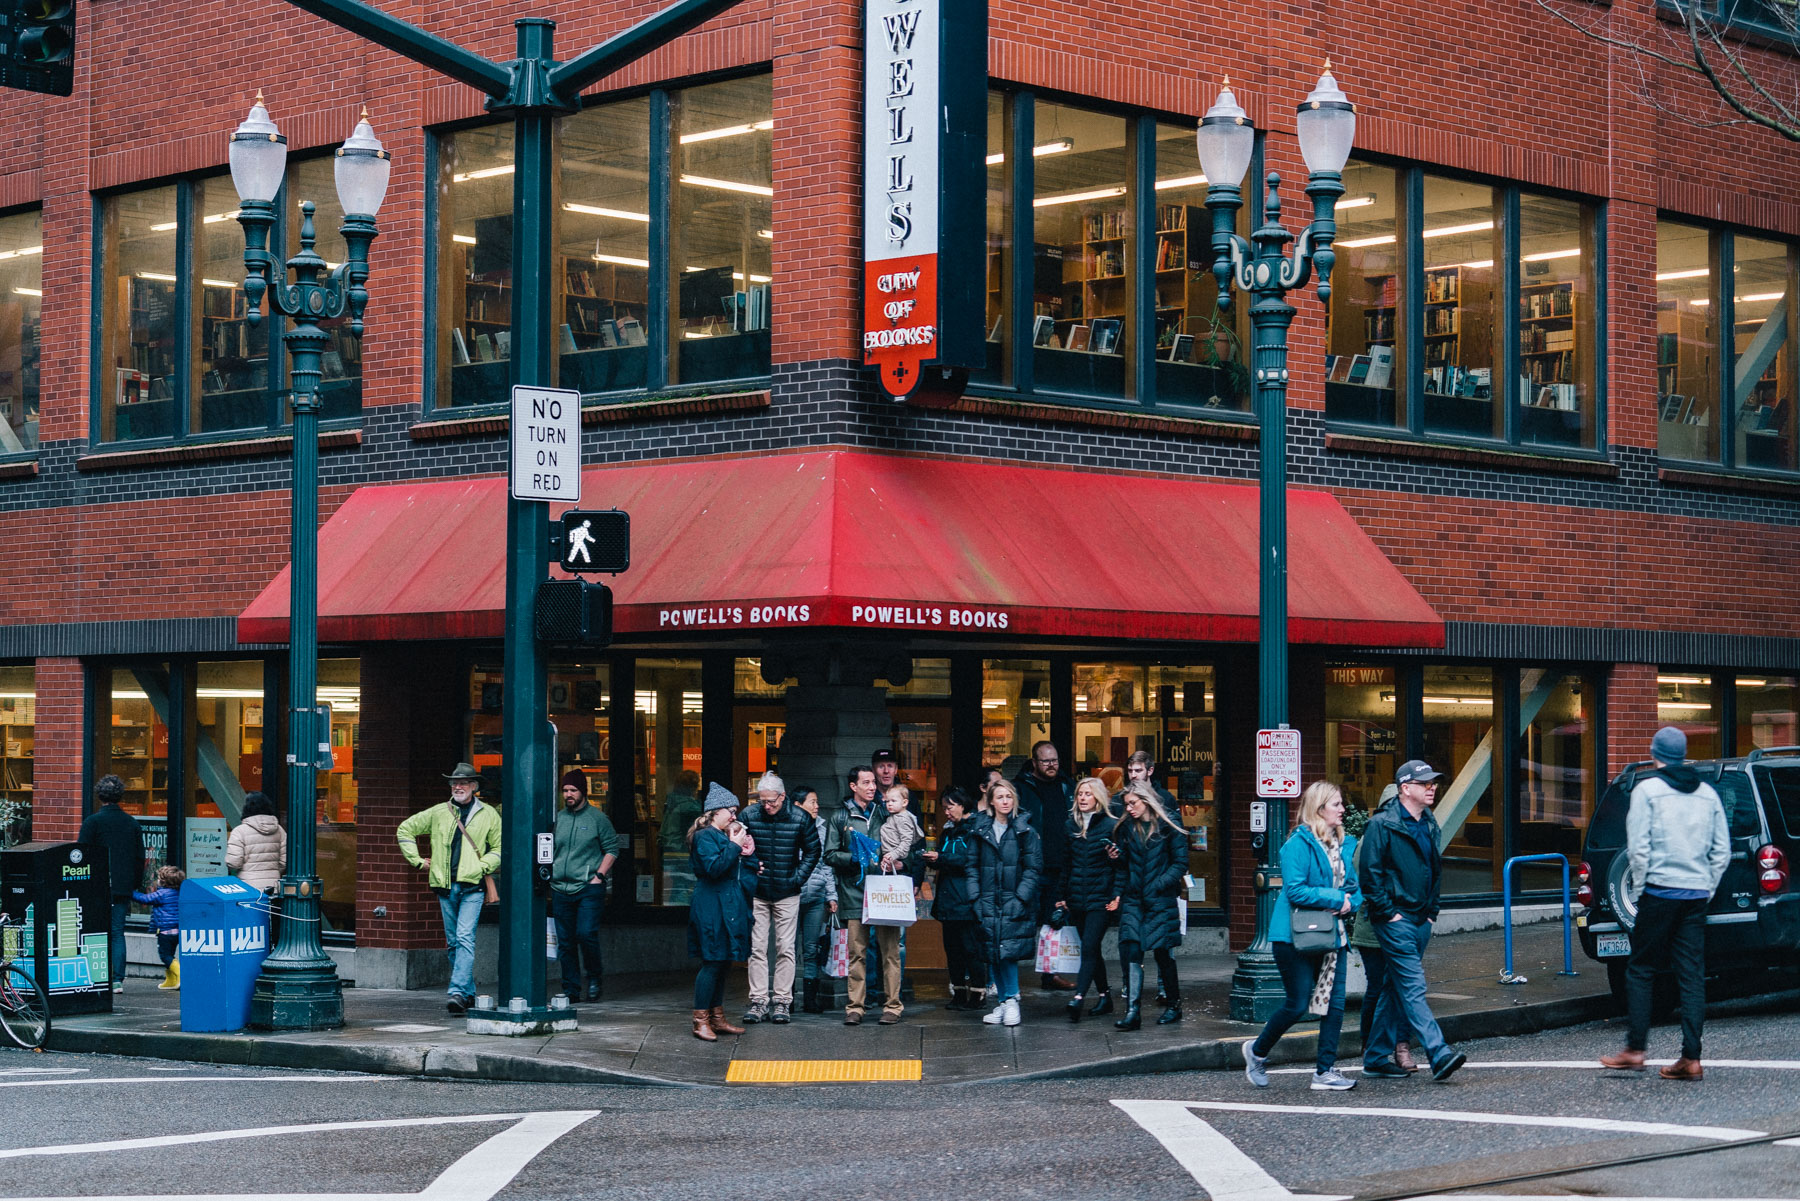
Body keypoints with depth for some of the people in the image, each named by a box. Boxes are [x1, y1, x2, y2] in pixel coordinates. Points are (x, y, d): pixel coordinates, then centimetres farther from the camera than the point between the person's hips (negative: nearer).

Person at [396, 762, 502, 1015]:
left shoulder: (488, 814, 6)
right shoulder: (438, 813, 8)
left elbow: (500, 848, 12)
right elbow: (405, 830, 17)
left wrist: (483, 866, -4)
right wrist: (417, 860, 10)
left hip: (472, 887, -3)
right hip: (445, 886, 3)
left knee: (465, 939, -16)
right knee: (453, 942, 9)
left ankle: (458, 992, -22)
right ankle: (469, 992, 20)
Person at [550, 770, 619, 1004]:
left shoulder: (597, 818, 1)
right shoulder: (558, 818, 12)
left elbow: (612, 849, 1)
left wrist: (599, 875, -7)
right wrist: (549, 875, 10)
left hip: (589, 888, -4)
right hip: (561, 888, 5)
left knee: (586, 934, -16)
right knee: (565, 941, 4)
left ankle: (594, 979, 4)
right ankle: (571, 990, 10)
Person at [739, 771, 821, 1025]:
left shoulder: (800, 819, -6)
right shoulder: (749, 815, -5)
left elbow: (812, 851, 6)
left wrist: (797, 878, -2)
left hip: (787, 893, -1)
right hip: (757, 892, 1)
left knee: (786, 948, 2)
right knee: (757, 948, 1)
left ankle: (782, 1001, 7)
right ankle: (758, 1001, 5)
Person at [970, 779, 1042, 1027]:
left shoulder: (1026, 830, 0)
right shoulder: (982, 831, 9)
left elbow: (1034, 869, -3)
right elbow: (973, 867, 10)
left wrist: (1020, 898, -11)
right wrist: (976, 897, -1)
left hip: (1015, 902, -4)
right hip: (988, 903, 4)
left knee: (1008, 950, -13)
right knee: (992, 954, 3)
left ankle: (1011, 1000, -2)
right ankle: (1003, 1001, 11)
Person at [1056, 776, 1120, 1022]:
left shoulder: (1111, 826, -4)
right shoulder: (1071, 826, 12)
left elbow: (1120, 863, -7)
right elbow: (1066, 864, 17)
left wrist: (1117, 895, -15)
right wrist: (1061, 896, 13)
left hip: (1101, 898, -6)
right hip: (1077, 899, 6)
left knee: (1089, 947, -14)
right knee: (1092, 949, 10)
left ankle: (1078, 999, -24)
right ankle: (1105, 997, 19)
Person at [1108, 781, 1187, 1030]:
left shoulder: (1168, 827, -2)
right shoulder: (1126, 827, 10)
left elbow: (1180, 864, -2)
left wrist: (1158, 886, -12)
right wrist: (1117, 856, -4)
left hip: (1161, 900, -3)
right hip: (1133, 899, 3)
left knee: (1162, 951, 0)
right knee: (1129, 949, -10)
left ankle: (1174, 1006, 17)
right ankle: (1132, 1011, -13)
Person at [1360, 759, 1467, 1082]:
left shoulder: (1429, 825, 14)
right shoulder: (1382, 825, -9)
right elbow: (1370, 874, -12)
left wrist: (1432, 911, 16)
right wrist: (1388, 912, -14)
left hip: (1421, 920, 8)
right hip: (1396, 920, -8)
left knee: (1395, 989, 11)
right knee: (1413, 988, -13)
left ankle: (1376, 1058, 17)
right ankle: (1439, 1055, -21)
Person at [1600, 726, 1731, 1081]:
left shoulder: (1647, 789, -4)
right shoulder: (1707, 793, 12)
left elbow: (1639, 845, -11)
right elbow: (1722, 849, 10)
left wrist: (1637, 888, -3)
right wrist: (1707, 889, 16)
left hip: (1660, 891, -5)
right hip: (1697, 896, 5)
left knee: (1641, 971, 5)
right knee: (1692, 975, 4)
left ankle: (1634, 1050, 5)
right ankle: (1691, 1058, -1)